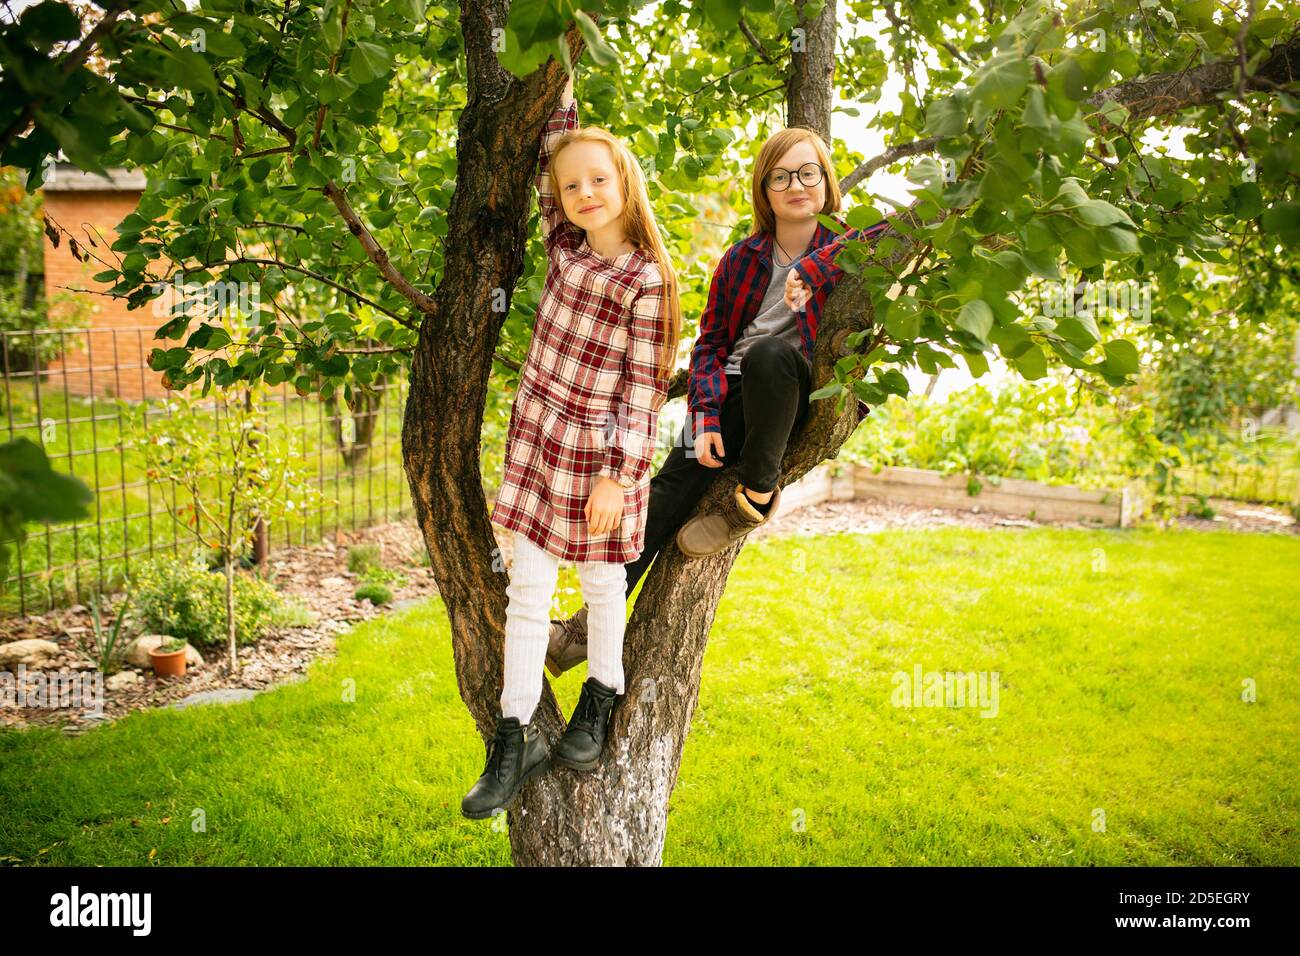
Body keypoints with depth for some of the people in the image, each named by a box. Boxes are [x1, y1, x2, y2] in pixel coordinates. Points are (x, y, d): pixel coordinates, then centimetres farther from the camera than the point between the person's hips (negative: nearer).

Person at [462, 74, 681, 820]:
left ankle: (601, 701, 33)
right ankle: (516, 735, 12)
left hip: (600, 449, -5)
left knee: (600, 578, 11)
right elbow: (552, 156, 20)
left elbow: (643, 385, -13)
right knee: (528, 586, 5)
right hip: (538, 432, 6)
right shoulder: (566, 246, 5)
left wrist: (618, 475, -17)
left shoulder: (645, 280, -12)